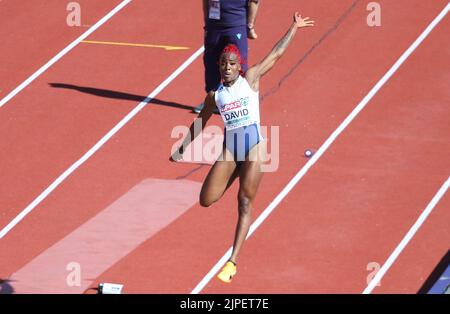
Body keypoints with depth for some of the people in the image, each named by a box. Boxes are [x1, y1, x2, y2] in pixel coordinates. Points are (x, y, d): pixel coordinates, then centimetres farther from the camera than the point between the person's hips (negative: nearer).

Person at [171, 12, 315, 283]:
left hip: (253, 143, -3)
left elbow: (276, 53, 9)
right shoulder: (215, 95, 10)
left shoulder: (250, 79, 4)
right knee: (207, 200, -5)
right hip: (230, 146, 3)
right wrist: (182, 150, 28)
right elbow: (200, 123, 24)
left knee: (245, 204, -5)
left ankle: (233, 262, -9)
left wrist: (295, 27, 12)